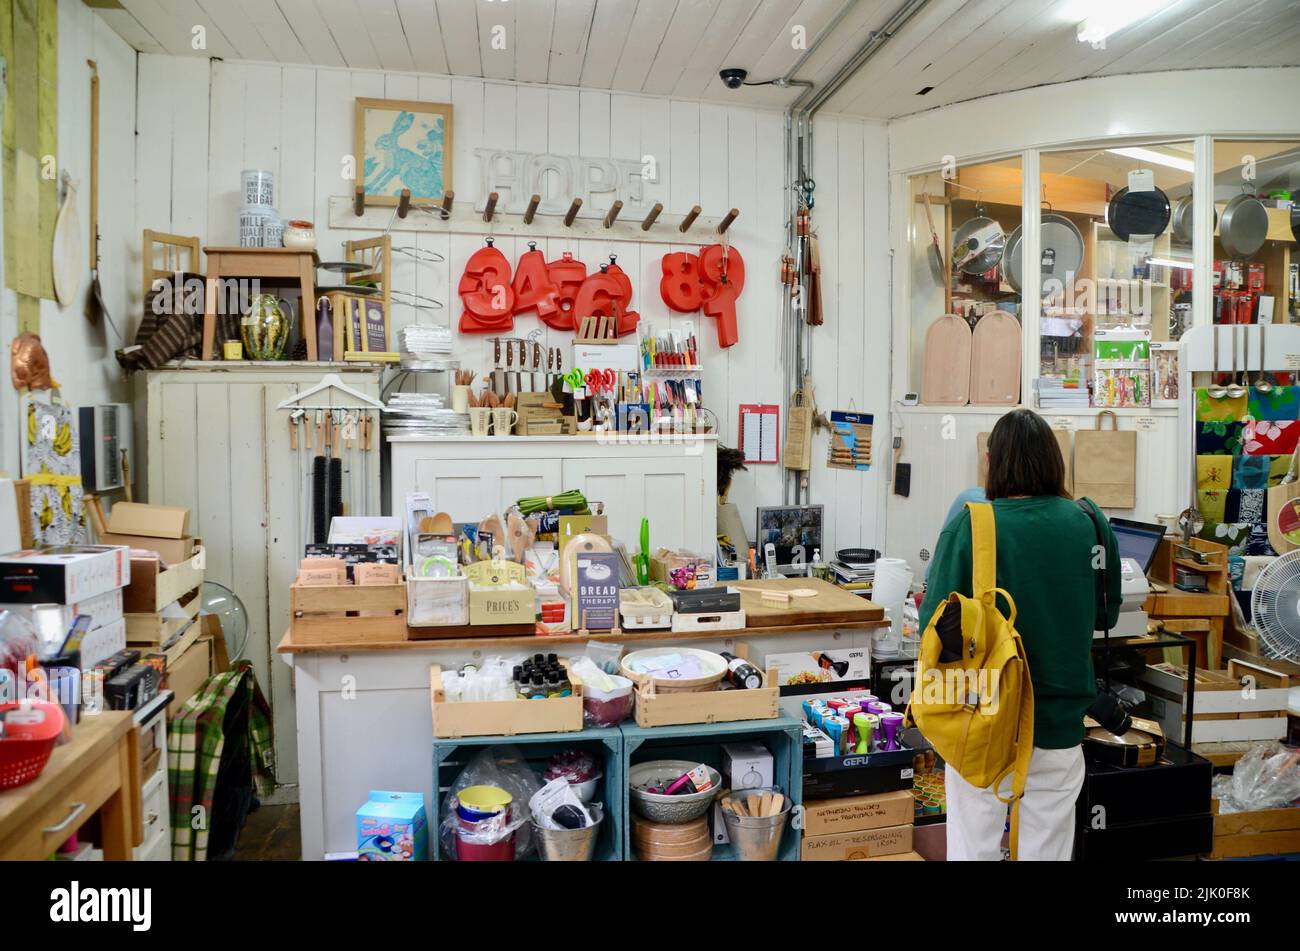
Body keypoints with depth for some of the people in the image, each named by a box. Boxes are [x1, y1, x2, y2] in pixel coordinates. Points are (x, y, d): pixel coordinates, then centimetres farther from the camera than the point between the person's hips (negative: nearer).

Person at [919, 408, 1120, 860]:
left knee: (975, 845, 11)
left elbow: (933, 625, -12)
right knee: (1047, 848, 15)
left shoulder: (970, 527, -15)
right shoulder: (1089, 524, -5)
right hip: (1060, 718, 3)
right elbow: (1107, 612, 9)